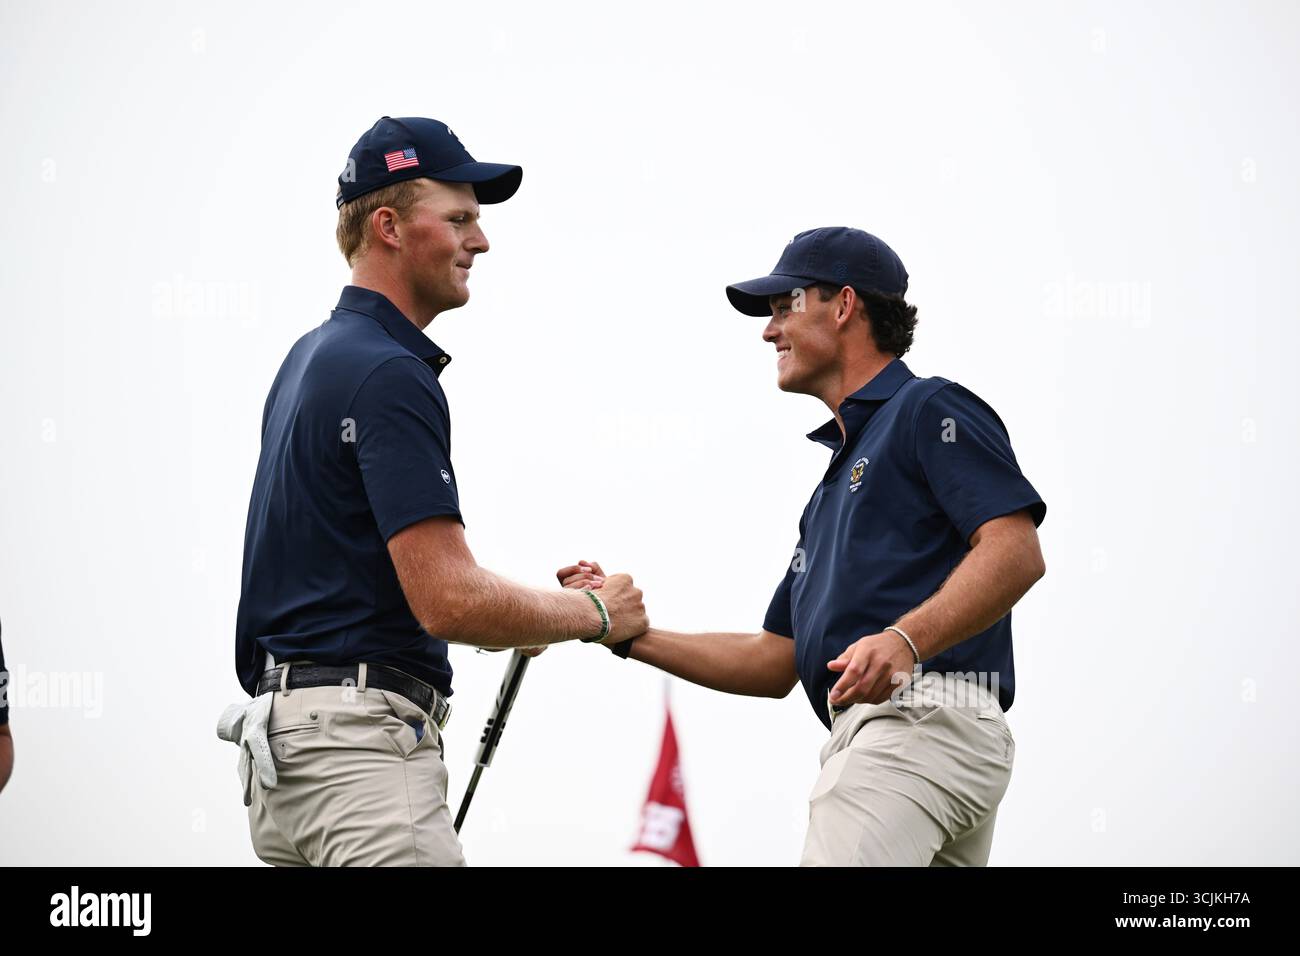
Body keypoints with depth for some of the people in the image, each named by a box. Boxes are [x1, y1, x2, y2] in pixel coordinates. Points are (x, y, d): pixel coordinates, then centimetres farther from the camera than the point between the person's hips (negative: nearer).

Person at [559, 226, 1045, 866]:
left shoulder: (929, 410, 4)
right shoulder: (833, 485, 32)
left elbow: (1016, 553, -12)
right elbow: (776, 664, 29)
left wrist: (907, 639, -26)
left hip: (924, 718, -10)